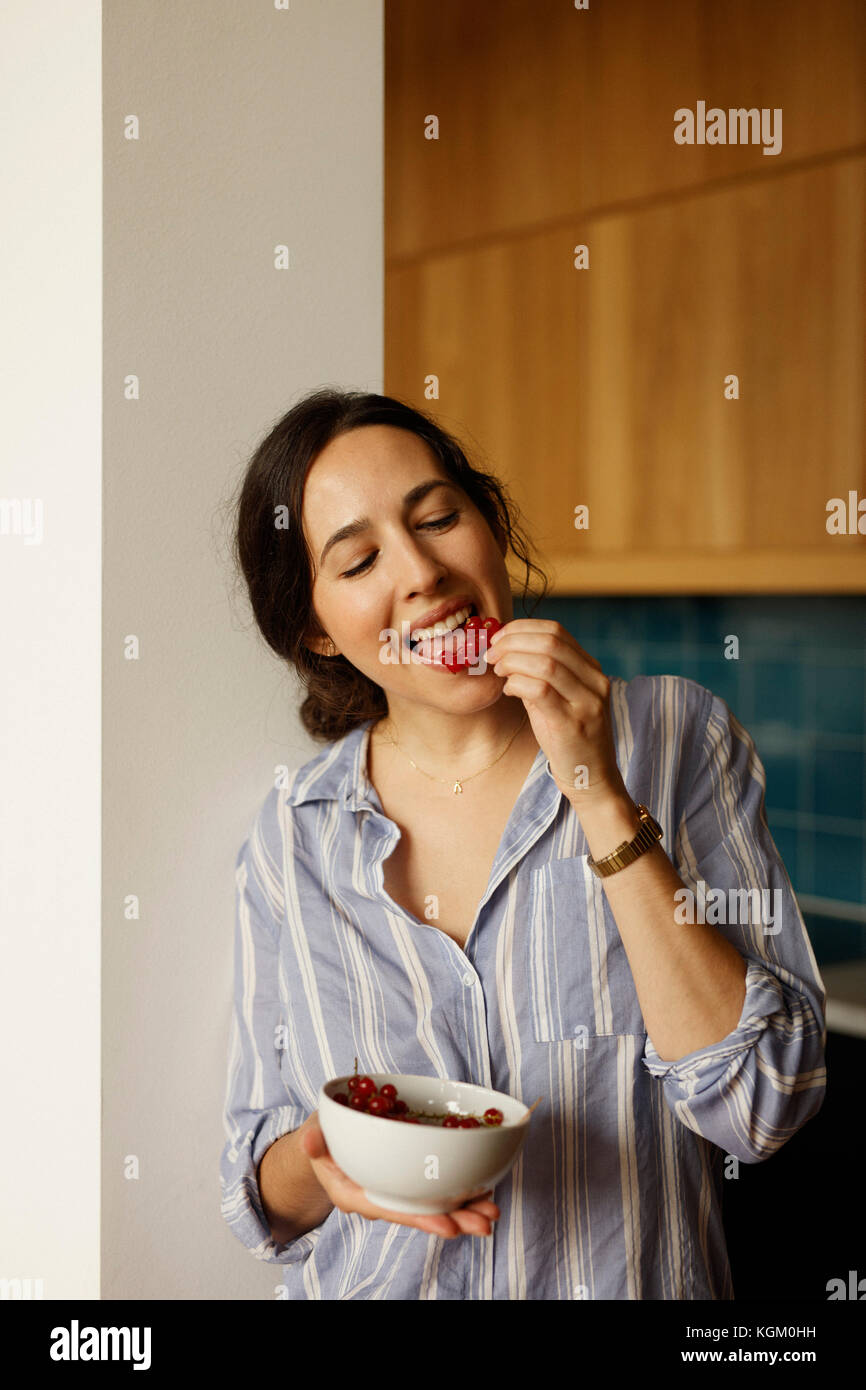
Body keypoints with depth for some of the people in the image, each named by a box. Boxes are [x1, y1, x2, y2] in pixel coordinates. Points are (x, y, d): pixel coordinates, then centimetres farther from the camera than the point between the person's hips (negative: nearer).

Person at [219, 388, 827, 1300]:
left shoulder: (677, 739, -8)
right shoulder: (292, 838, -3)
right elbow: (262, 1191, 4)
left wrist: (602, 799, -19)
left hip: (634, 1280, -1)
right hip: (372, 1285, 1)